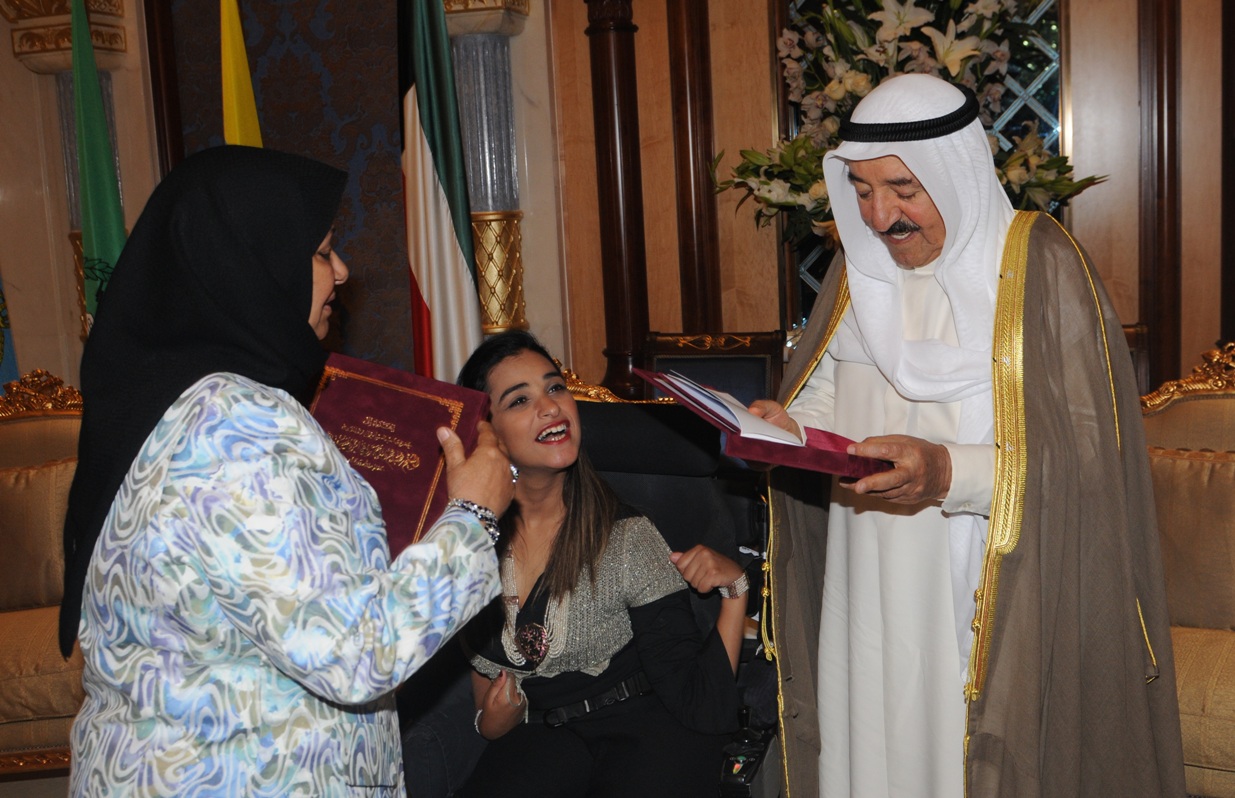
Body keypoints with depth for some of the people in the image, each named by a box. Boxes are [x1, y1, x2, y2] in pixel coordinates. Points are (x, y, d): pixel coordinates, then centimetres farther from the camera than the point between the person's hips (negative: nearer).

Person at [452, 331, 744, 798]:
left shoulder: (626, 538, -12)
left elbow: (702, 707, -14)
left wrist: (734, 588, -21)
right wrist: (490, 721, -1)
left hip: (645, 728, -1)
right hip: (539, 737, 1)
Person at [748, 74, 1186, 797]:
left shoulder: (1040, 265, -11)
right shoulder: (859, 268, 7)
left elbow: (1091, 456, -15)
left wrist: (949, 473, -28)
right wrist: (787, 426, -7)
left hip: (991, 595, -5)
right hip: (869, 593, 5)